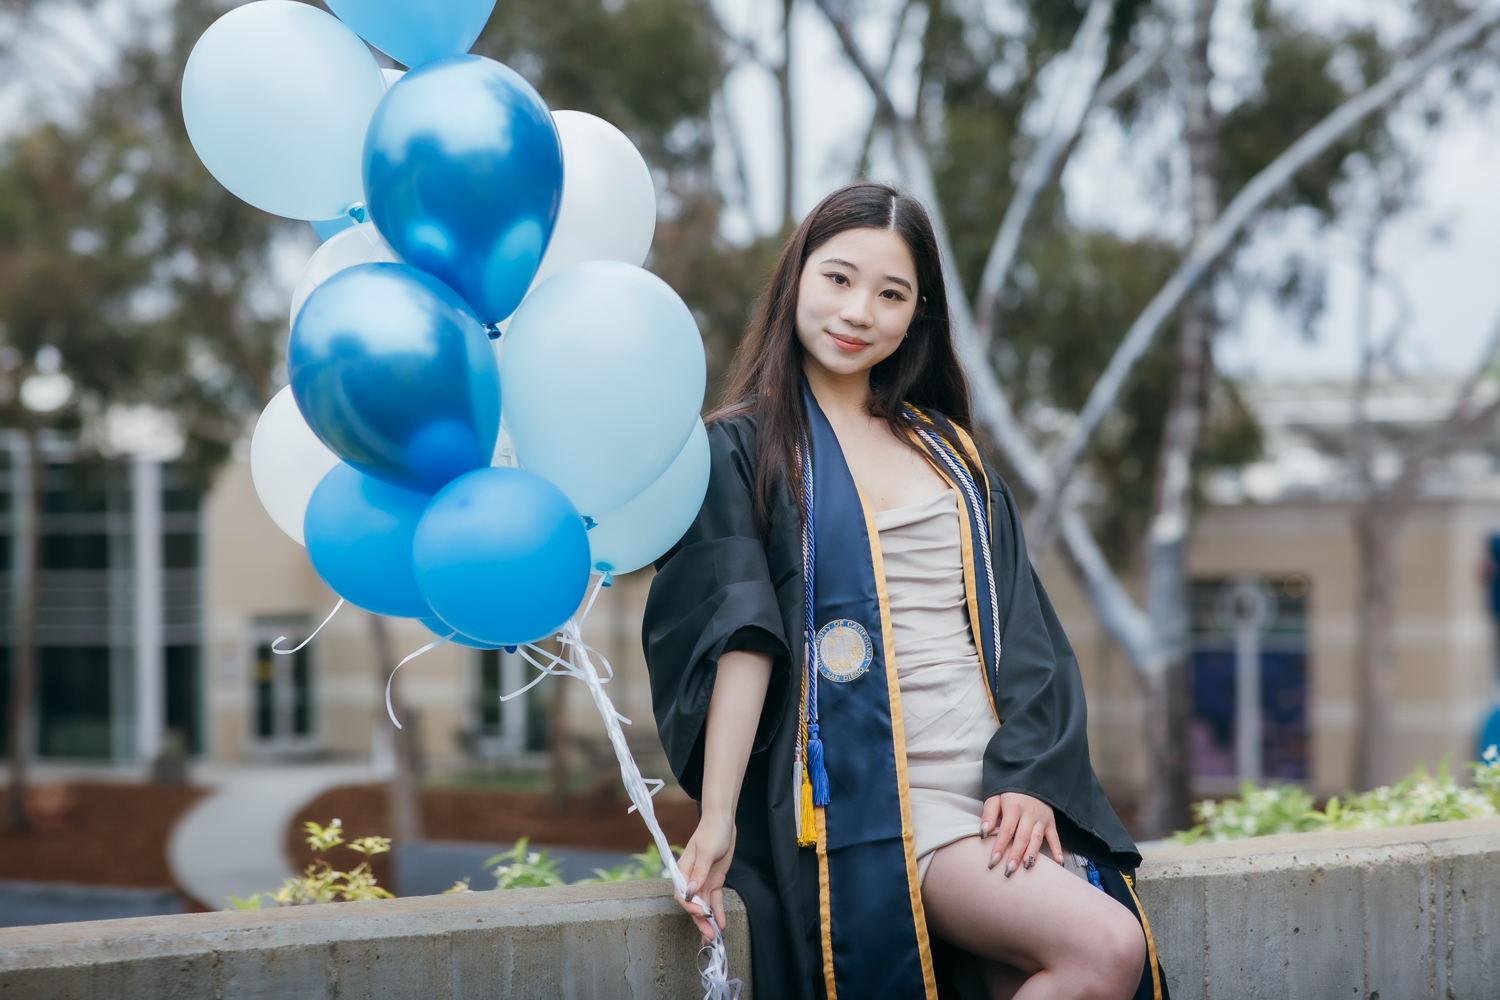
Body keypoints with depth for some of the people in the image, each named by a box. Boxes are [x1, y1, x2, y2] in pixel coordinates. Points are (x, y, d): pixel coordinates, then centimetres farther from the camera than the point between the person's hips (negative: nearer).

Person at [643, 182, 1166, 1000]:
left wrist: (1026, 777, -1)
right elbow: (735, 636, -7)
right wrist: (717, 820, -16)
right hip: (874, 805, -5)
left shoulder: (947, 450, 20)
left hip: (994, 786, 6)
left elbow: (1019, 630, 14)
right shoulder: (743, 451, 5)